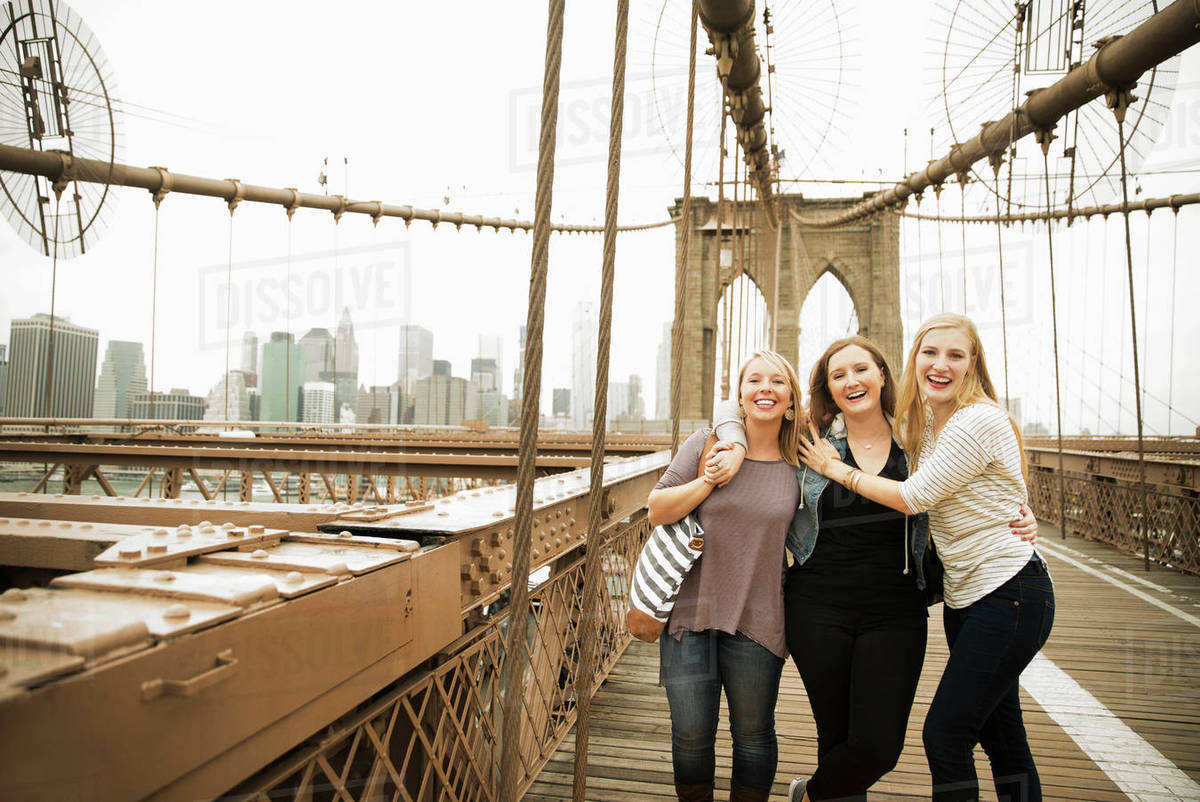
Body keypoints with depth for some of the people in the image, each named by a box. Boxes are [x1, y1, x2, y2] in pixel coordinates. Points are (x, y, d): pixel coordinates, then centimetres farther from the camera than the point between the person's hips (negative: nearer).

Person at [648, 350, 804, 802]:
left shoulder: (799, 463, 2)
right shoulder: (708, 444, -1)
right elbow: (657, 511, -5)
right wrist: (712, 478, -14)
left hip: (757, 618, 1)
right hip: (690, 610, 0)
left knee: (753, 735, 14)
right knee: (691, 735, 9)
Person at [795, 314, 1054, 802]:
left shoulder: (980, 420, -19)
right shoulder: (920, 423, 8)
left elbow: (913, 496, -19)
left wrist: (836, 468, -9)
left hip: (1011, 595, -8)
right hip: (965, 596, 8)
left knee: (944, 735, -6)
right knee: (1002, 739, 17)